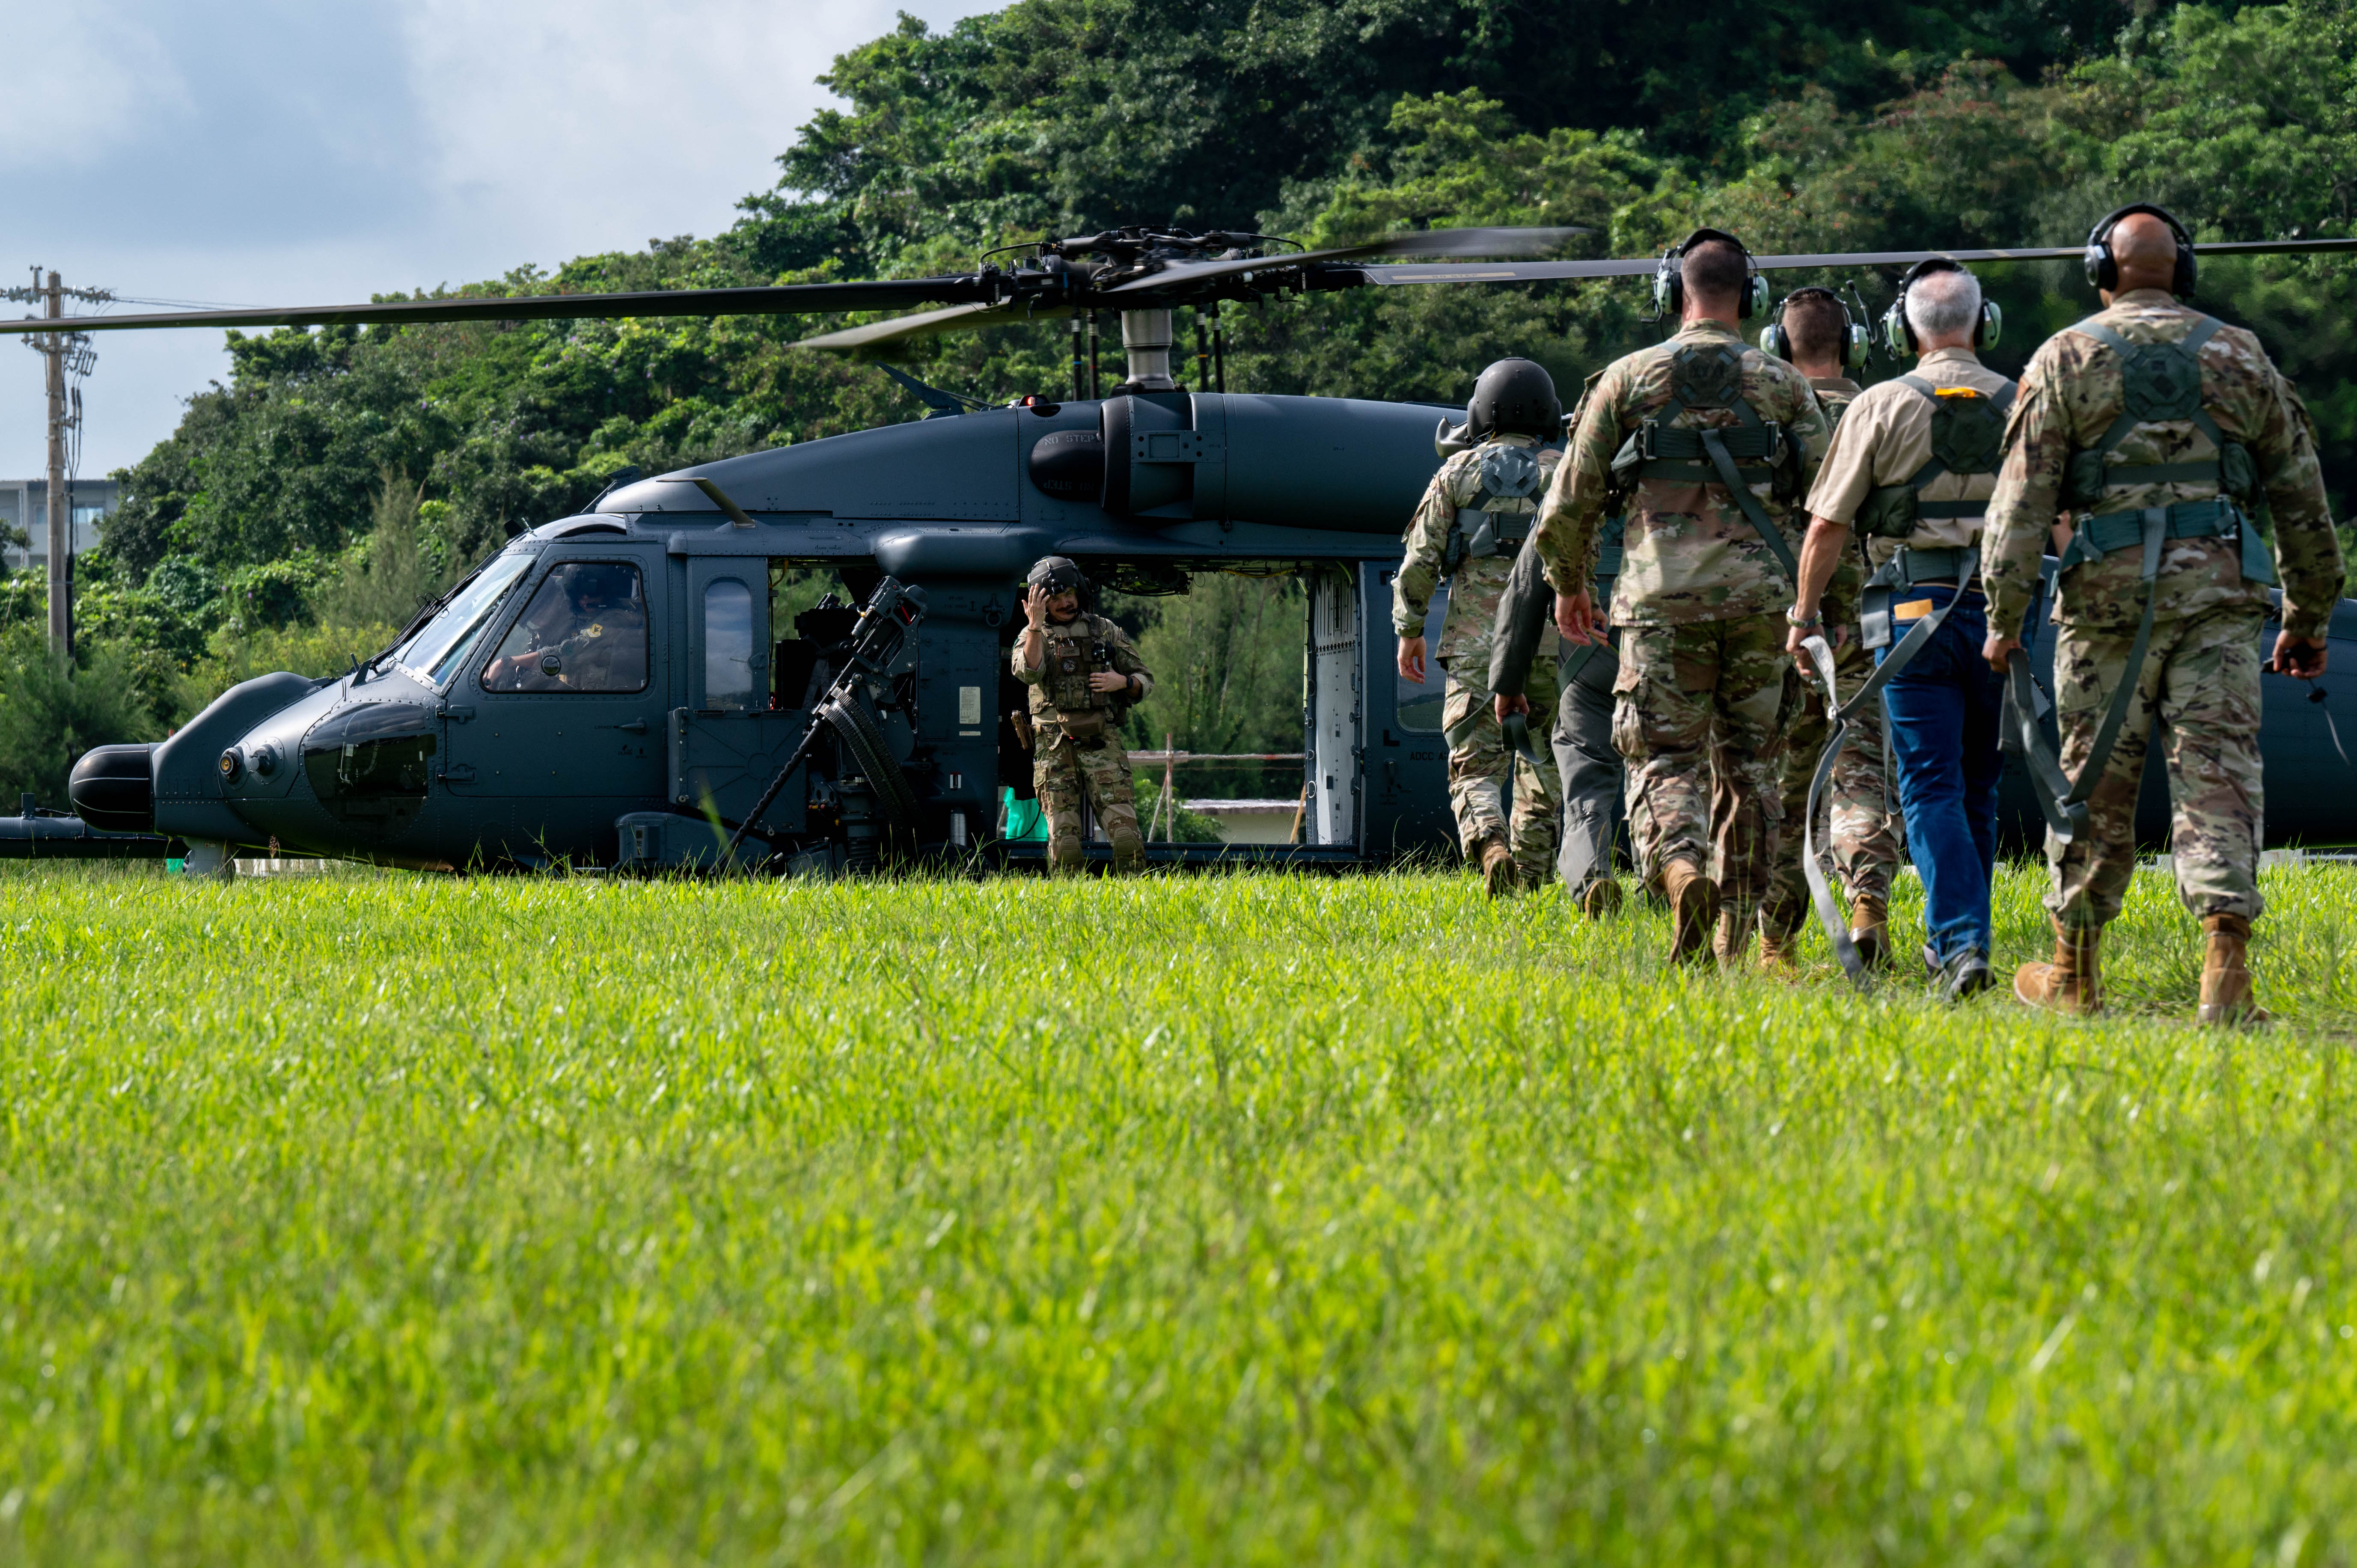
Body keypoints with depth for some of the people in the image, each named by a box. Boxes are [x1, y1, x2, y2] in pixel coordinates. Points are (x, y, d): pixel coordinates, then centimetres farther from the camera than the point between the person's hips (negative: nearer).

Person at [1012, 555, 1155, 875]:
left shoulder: (1106, 631, 14)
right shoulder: (1032, 636, 10)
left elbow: (1145, 681, 18)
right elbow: (1029, 672, -13)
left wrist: (1123, 682, -4)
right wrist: (1036, 626, -21)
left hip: (1103, 743, 1)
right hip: (1055, 749, 0)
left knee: (1125, 832, -11)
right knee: (1064, 841, -5)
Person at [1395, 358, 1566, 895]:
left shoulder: (1458, 471, 6)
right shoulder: (1562, 472, 6)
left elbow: (1419, 559, 2)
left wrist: (1409, 630, 9)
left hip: (1475, 640, -1)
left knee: (1474, 764, -2)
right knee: (1544, 758, 17)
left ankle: (1491, 846, -28)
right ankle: (1530, 868, 16)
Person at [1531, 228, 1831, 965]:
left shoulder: (1629, 378, 4)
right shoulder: (1784, 385, 7)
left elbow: (1570, 498, 5)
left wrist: (1569, 584, 20)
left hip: (1664, 598, -1)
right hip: (1760, 597, 2)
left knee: (1666, 758, 1)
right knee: (1748, 763, 10)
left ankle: (1681, 870, -29)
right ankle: (1734, 940, 11)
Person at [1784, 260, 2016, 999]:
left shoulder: (1882, 407, -2)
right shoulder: (2020, 406, 6)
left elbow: (1829, 526, -2)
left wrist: (1804, 613, 8)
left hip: (1916, 611, -3)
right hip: (1998, 610, 3)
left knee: (1932, 788, -3)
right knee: (1978, 787, 14)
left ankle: (1962, 944, -17)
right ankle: (1951, 941, 22)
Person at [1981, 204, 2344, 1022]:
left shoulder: (2065, 358, 4)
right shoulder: (2241, 357, 11)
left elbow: (2022, 497, -2)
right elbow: (2303, 497, 13)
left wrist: (2005, 615, 0)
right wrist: (2309, 617, 19)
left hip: (2109, 586, -1)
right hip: (2221, 586, 1)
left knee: (2096, 778, 8)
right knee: (2218, 771, -3)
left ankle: (2074, 971, 20)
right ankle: (2225, 965, -17)